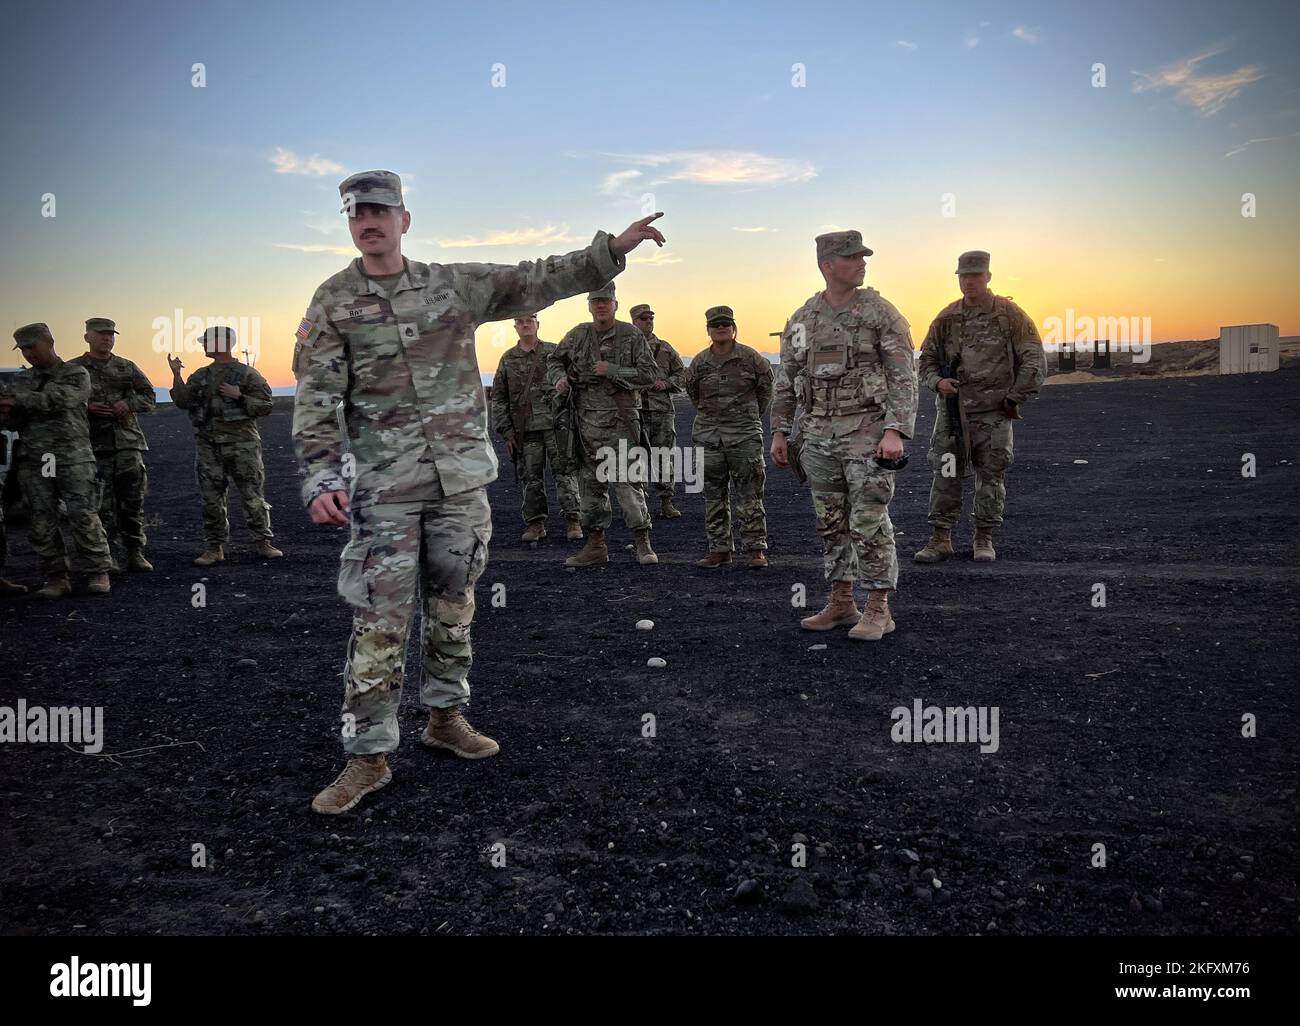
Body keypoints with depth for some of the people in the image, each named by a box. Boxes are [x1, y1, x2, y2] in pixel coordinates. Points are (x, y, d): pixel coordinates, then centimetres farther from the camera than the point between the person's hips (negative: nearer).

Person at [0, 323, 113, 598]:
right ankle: (56, 578, 7)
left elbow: (57, 400, -15)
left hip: (72, 456, -5)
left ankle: (99, 573, 1)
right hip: (34, 459, 5)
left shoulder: (76, 374, 4)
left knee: (83, 517, -7)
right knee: (42, 522, 1)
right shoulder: (23, 380, 19)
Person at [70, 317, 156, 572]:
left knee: (133, 498, 4)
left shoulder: (127, 367, 14)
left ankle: (135, 553, 12)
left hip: (128, 441, 2)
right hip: (94, 444, -2)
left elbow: (150, 398, 14)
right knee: (101, 503, -2)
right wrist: (87, 407, -14)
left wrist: (129, 403, -5)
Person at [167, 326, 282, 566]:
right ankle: (214, 547, 11)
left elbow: (265, 406, -2)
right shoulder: (200, 376, 15)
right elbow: (184, 402, 5)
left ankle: (262, 542, 8)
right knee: (211, 499, 4)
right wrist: (176, 375, -4)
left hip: (241, 444, -4)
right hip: (208, 445, 4)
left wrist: (239, 396, -14)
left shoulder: (247, 374, 2)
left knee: (253, 495, -2)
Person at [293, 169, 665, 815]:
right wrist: (320, 482, -16)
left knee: (452, 604, 13)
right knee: (380, 621, -5)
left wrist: (613, 249, 4)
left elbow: (537, 281, 10)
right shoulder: (333, 303, 0)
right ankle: (369, 757, 5)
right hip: (385, 485, -3)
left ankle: (445, 718, 29)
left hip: (462, 477, 3)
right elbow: (315, 401, -5)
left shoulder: (454, 284, 8)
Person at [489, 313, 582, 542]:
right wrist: (506, 430, 5)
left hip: (556, 424, -2)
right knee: (531, 477, 4)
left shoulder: (554, 352, 6)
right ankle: (535, 523, 13)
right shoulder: (508, 359, 11)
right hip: (525, 428, 2)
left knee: (564, 472, -4)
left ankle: (573, 521, 0)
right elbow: (498, 398, 11)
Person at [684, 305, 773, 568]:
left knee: (750, 494, -3)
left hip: (745, 435, -3)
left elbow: (765, 388, 11)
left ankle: (757, 549, 2)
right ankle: (719, 549, 12)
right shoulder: (699, 363, 3)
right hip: (707, 435, 3)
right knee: (713, 495, 5)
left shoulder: (751, 358, -3)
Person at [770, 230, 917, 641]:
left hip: (867, 433, -5)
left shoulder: (880, 312, -5)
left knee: (869, 524, -4)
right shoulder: (802, 319, 8)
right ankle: (841, 603, 23)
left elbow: (904, 376, -10)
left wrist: (895, 431, -19)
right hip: (819, 436, 5)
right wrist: (779, 432, 10)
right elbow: (786, 380, 14)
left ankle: (879, 610, 7)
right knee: (831, 523, 11)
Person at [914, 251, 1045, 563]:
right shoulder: (947, 318, 7)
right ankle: (940, 539, 7)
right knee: (945, 474, 0)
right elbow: (926, 359, 14)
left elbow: (1034, 361, -1)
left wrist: (1014, 399, -5)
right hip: (952, 411, 2)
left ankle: (984, 539, 15)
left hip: (992, 412, -2)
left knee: (991, 476, 4)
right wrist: (938, 381, -6)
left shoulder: (1010, 314, -2)